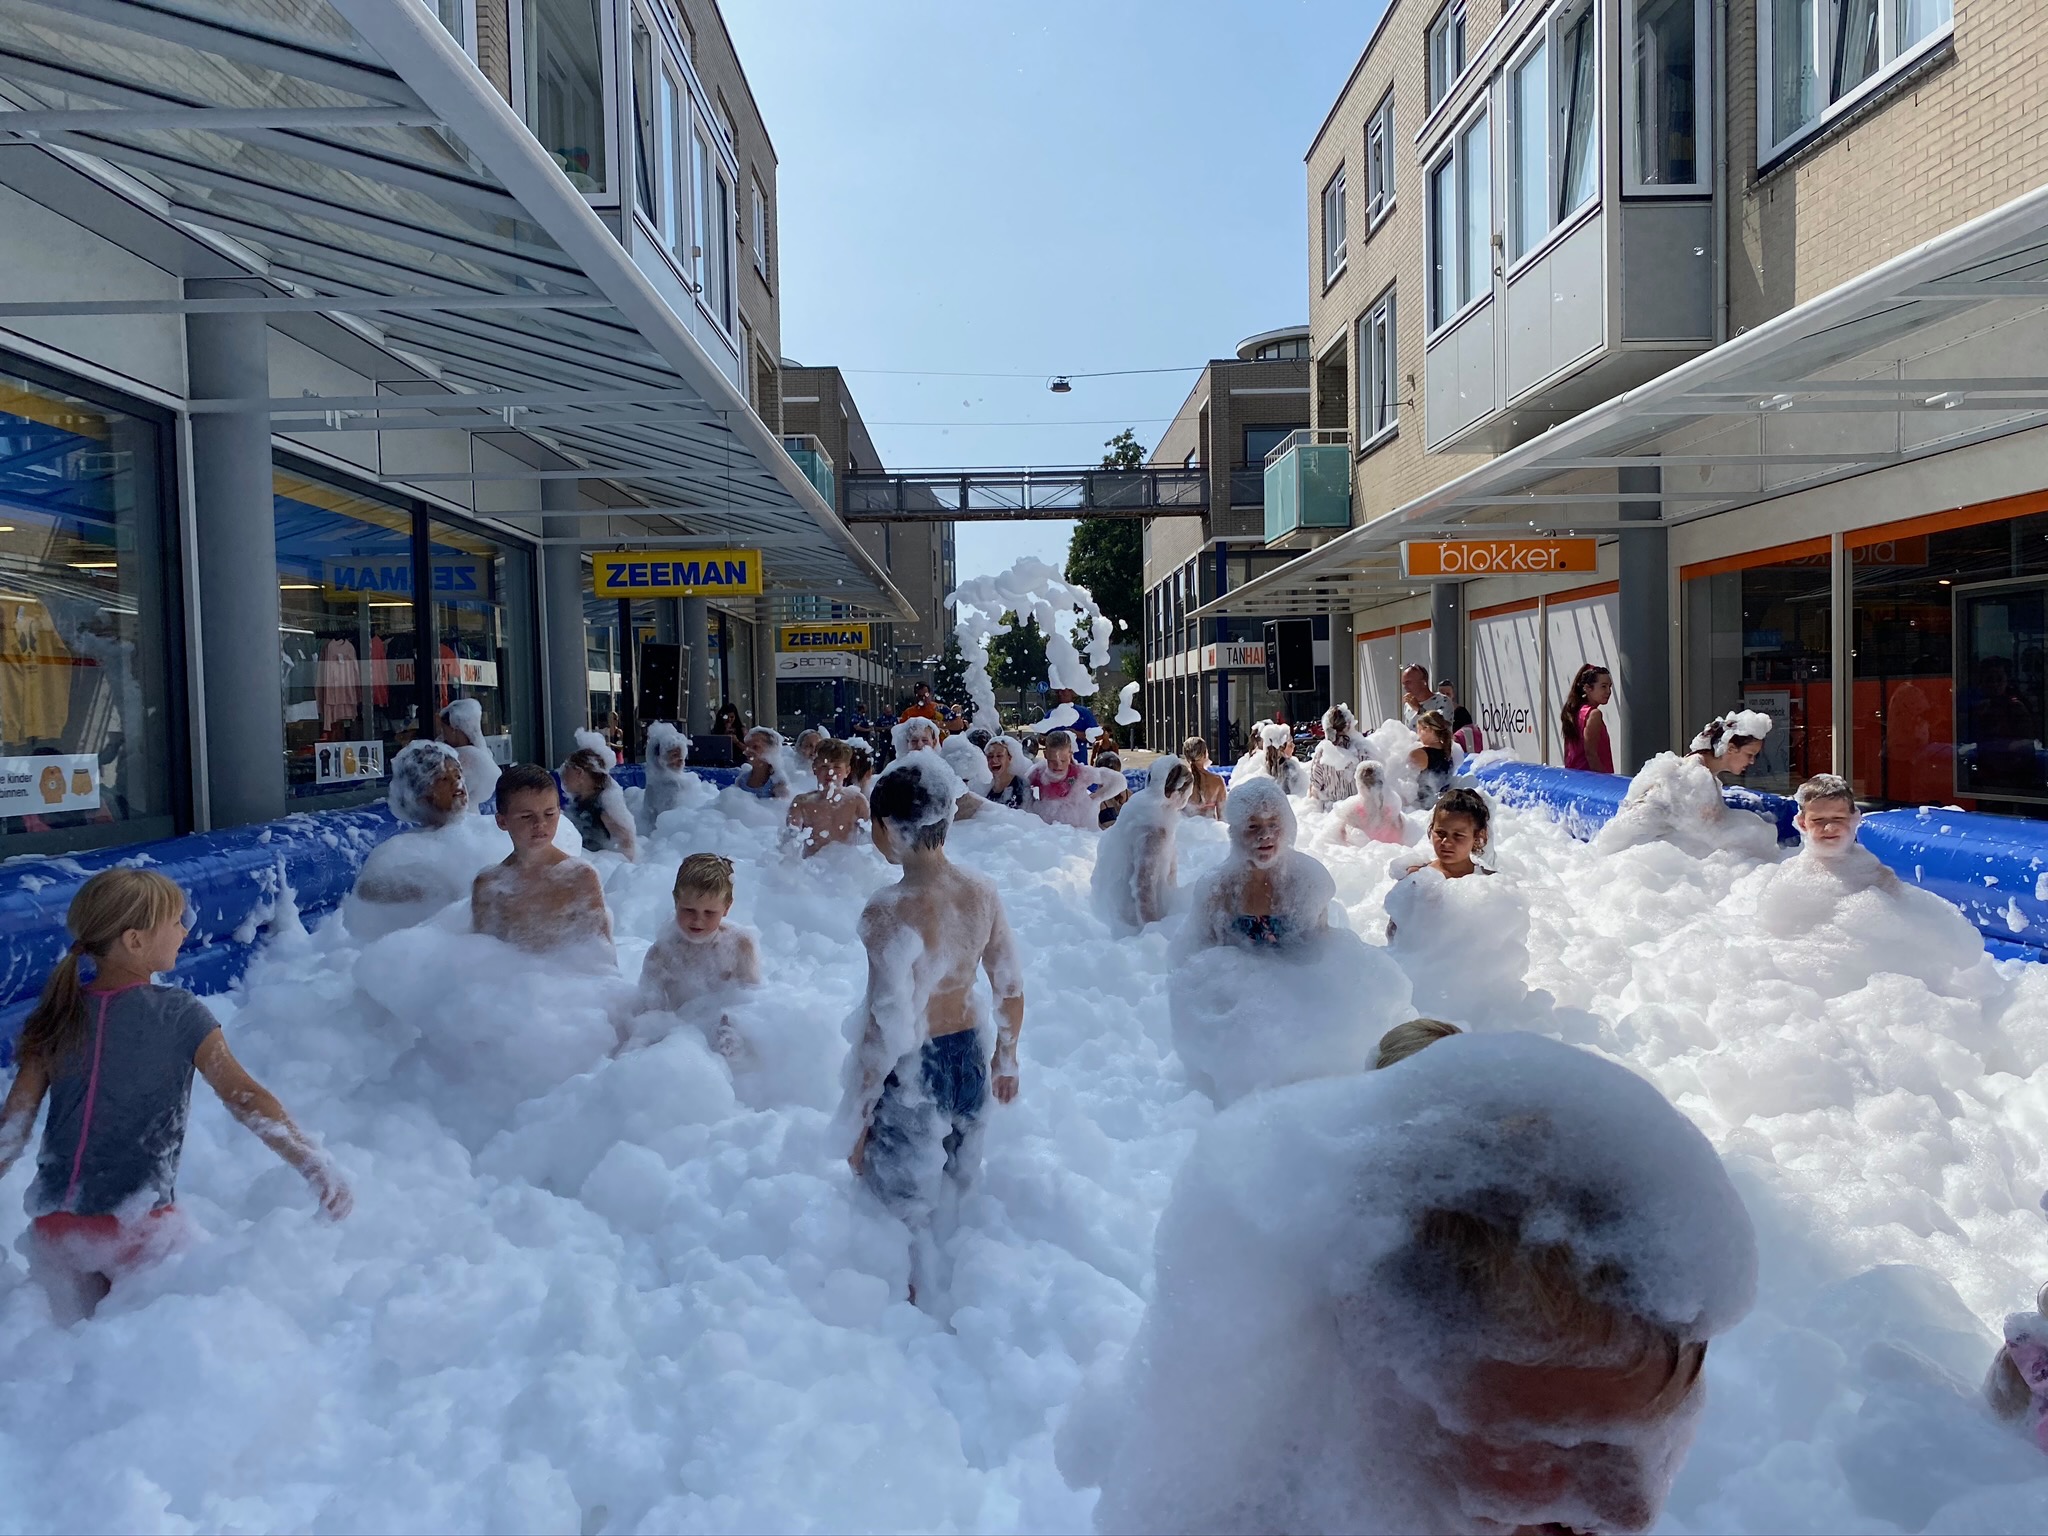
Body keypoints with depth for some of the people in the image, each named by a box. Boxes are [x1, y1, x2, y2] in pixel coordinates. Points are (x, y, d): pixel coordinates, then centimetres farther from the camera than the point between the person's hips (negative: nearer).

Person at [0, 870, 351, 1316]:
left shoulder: (57, 1015, 1)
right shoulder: (179, 1015, -10)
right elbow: (245, 1097, -18)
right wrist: (314, 1163, -21)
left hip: (52, 1228, 5)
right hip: (136, 1226, -5)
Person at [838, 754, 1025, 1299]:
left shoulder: (889, 910, -25)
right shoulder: (982, 892, -7)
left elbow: (886, 1026, -24)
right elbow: (1012, 988, 2)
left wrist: (857, 1120, -14)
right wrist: (1006, 1059, 18)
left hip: (913, 1071, -6)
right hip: (968, 1059, 7)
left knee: (907, 1204, 15)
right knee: (958, 1192, 26)